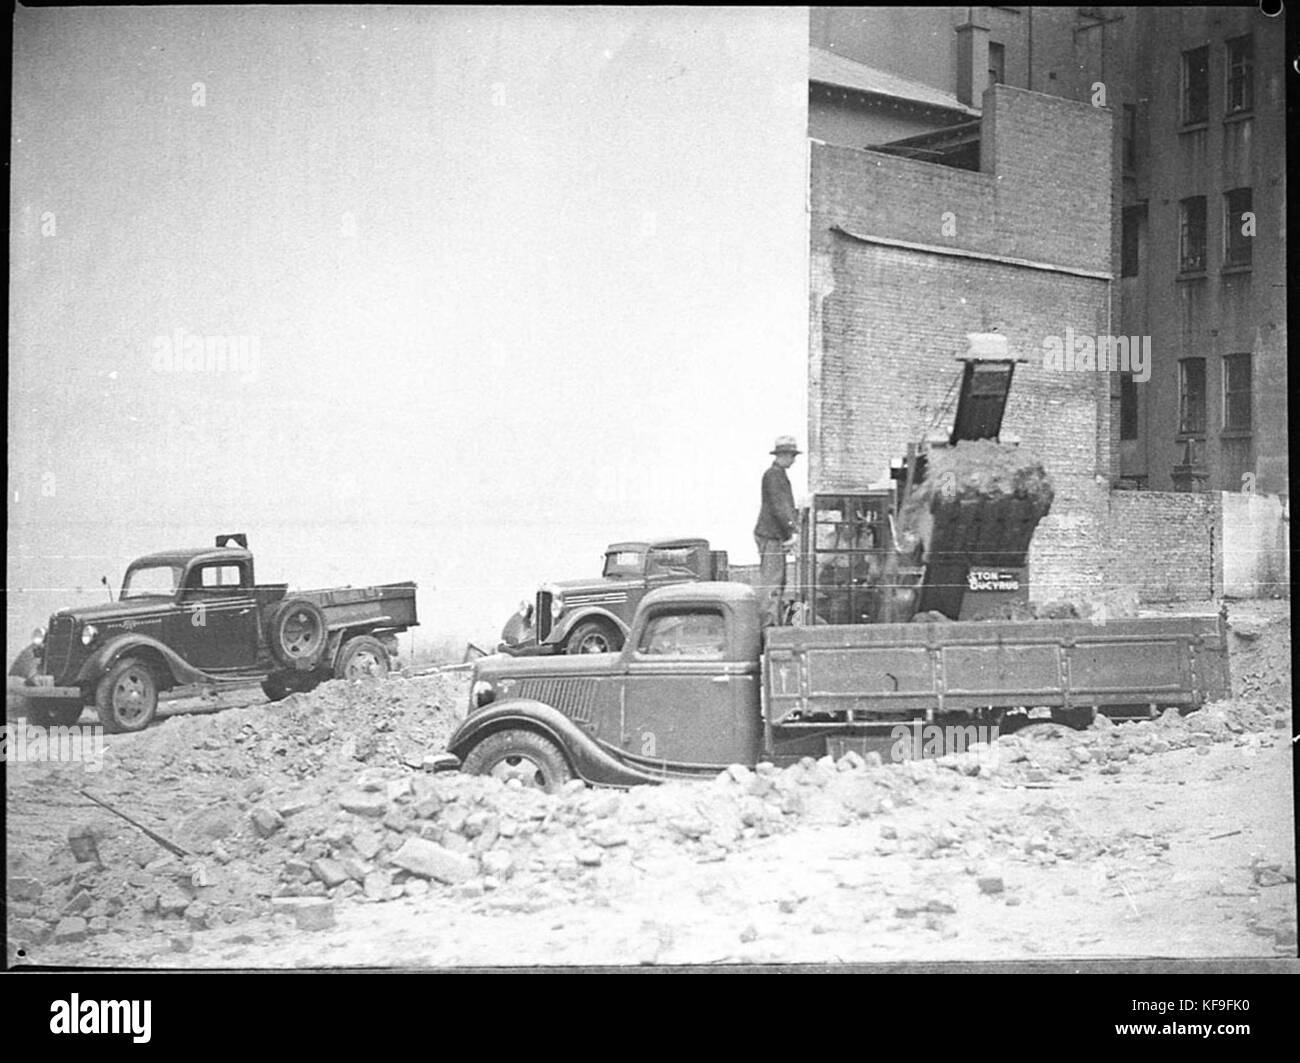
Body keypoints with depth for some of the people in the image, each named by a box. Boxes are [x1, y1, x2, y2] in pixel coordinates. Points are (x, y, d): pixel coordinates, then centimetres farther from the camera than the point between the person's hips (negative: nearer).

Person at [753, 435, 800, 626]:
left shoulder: (780, 475, 20)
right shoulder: (773, 474, -13)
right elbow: (778, 507, -19)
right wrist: (790, 532, -18)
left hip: (777, 536, 11)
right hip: (770, 535, -11)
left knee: (779, 581, 12)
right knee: (771, 580, -12)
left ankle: (774, 622, 16)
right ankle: (768, 622, -13)